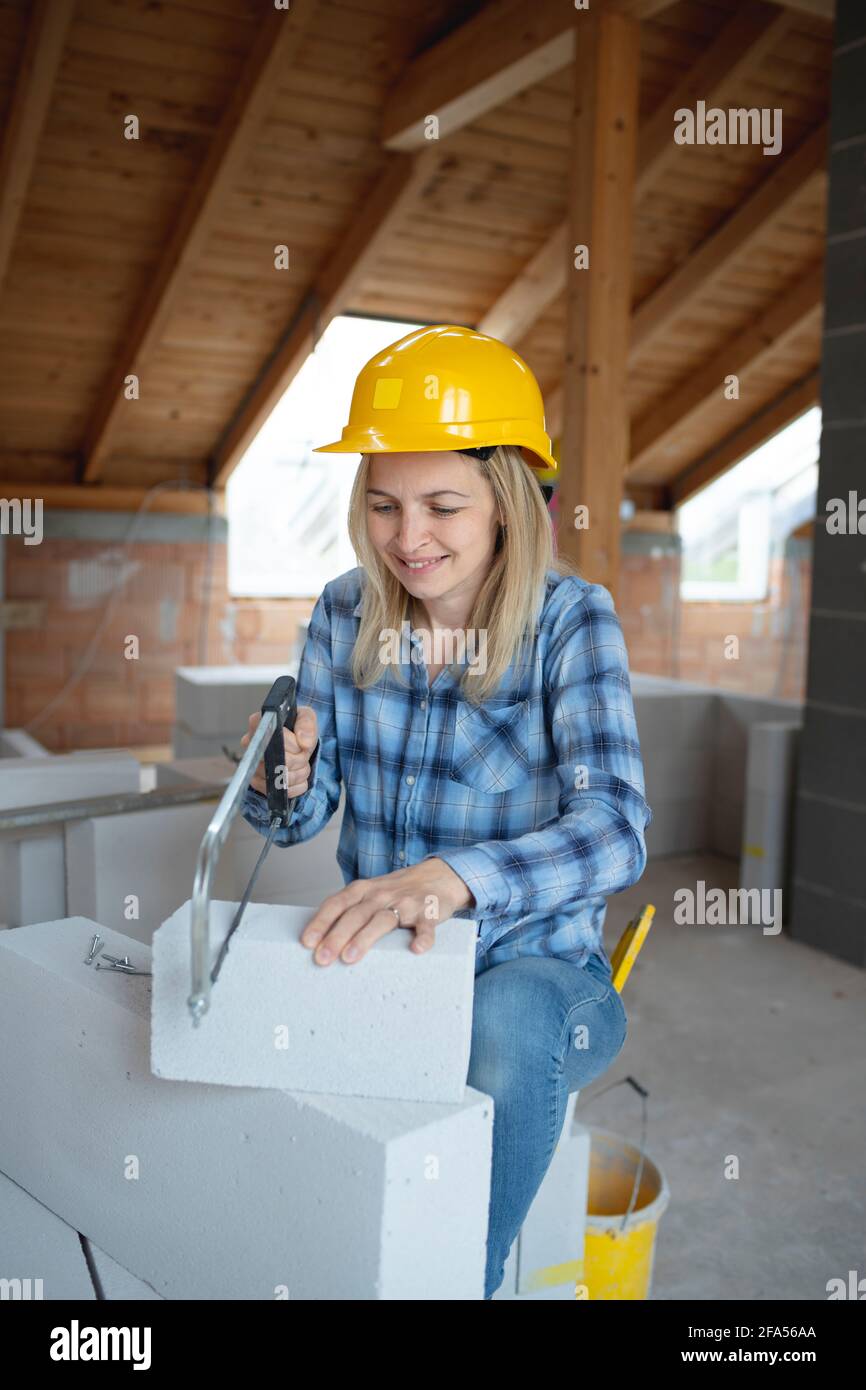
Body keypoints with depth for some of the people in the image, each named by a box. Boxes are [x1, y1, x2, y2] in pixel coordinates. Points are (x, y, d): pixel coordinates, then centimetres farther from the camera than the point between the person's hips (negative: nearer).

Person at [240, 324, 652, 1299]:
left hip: (534, 971, -3)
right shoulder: (345, 613, -1)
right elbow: (301, 818, 3)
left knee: (507, 1026, -36)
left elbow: (615, 833, -26)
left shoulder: (567, 618, -13)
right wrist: (281, 780, -22)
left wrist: (451, 877, -45)